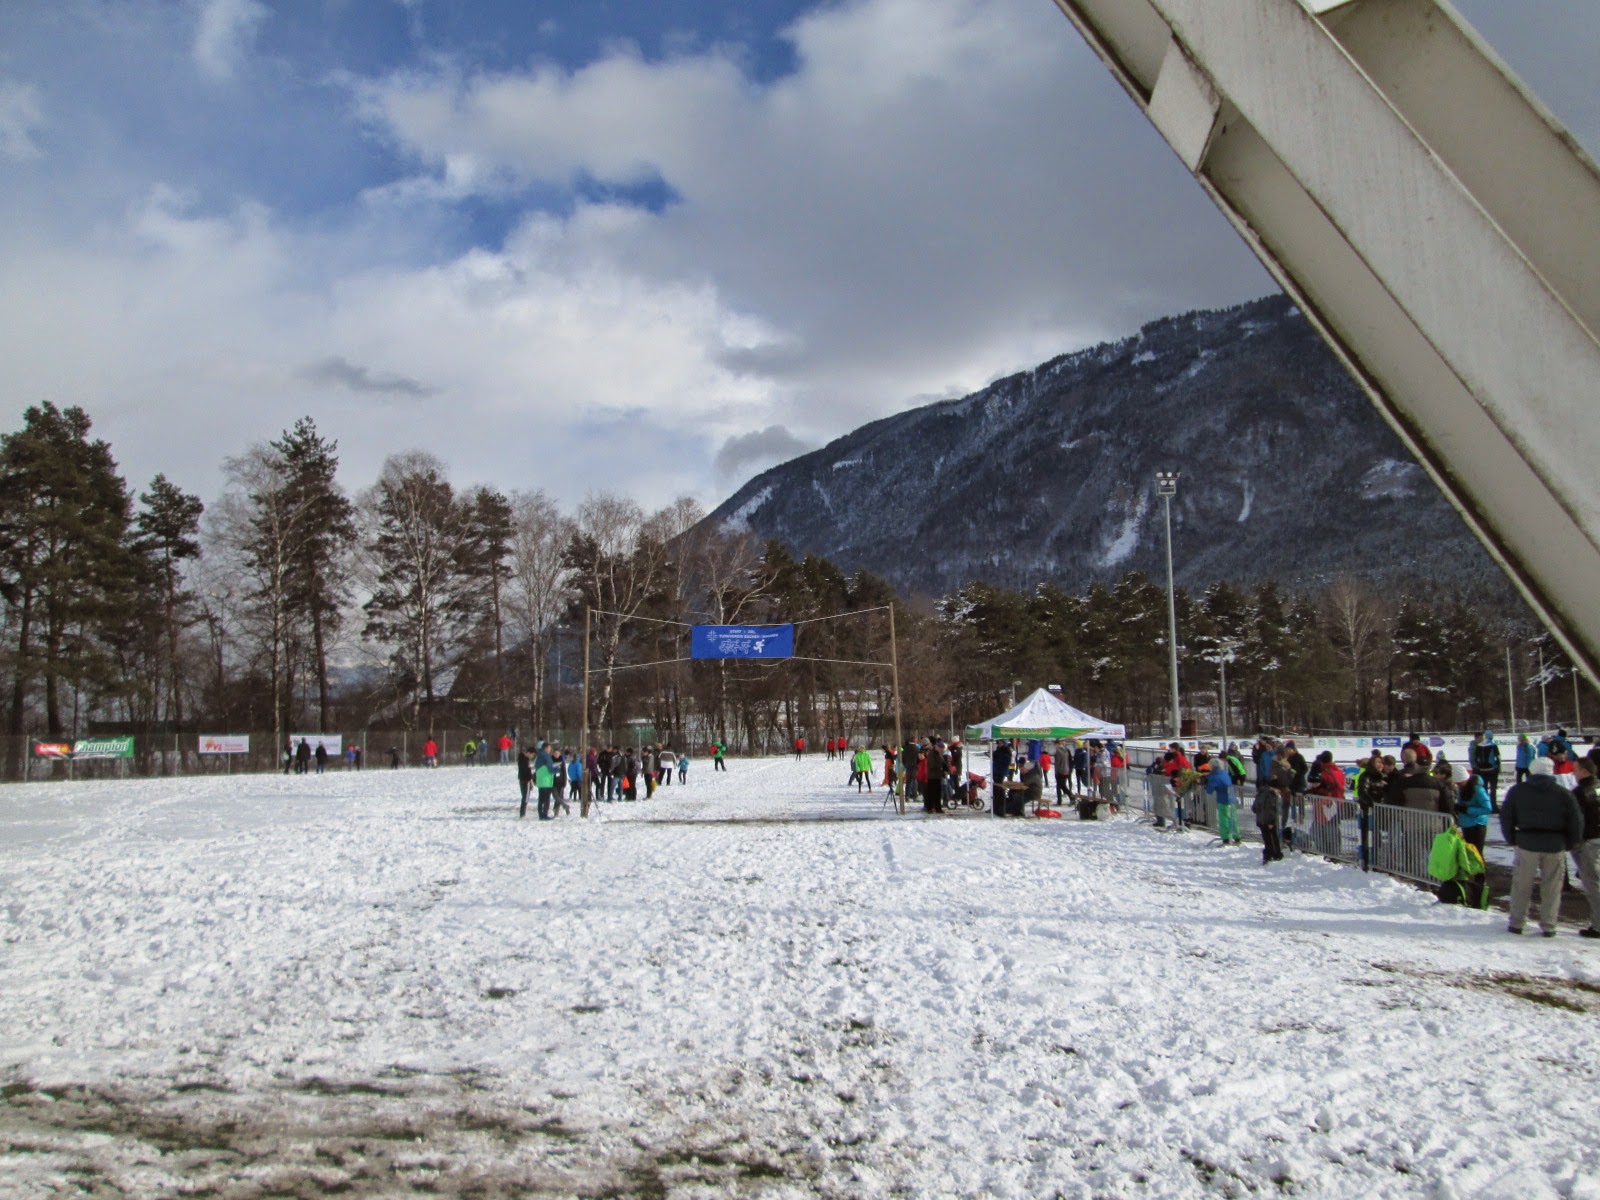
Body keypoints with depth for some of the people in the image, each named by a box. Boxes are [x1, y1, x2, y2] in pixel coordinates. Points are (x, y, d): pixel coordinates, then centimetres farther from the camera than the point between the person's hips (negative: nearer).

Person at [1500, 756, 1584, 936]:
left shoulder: (1517, 791, 2)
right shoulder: (1564, 794, 0)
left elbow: (1506, 817, 4)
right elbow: (1576, 822, 2)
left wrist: (1512, 839, 15)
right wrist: (1570, 845, 13)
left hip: (1527, 843, 0)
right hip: (1555, 846, 0)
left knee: (1522, 885, 8)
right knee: (1552, 887, 8)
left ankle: (1517, 923, 10)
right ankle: (1548, 926, 11)